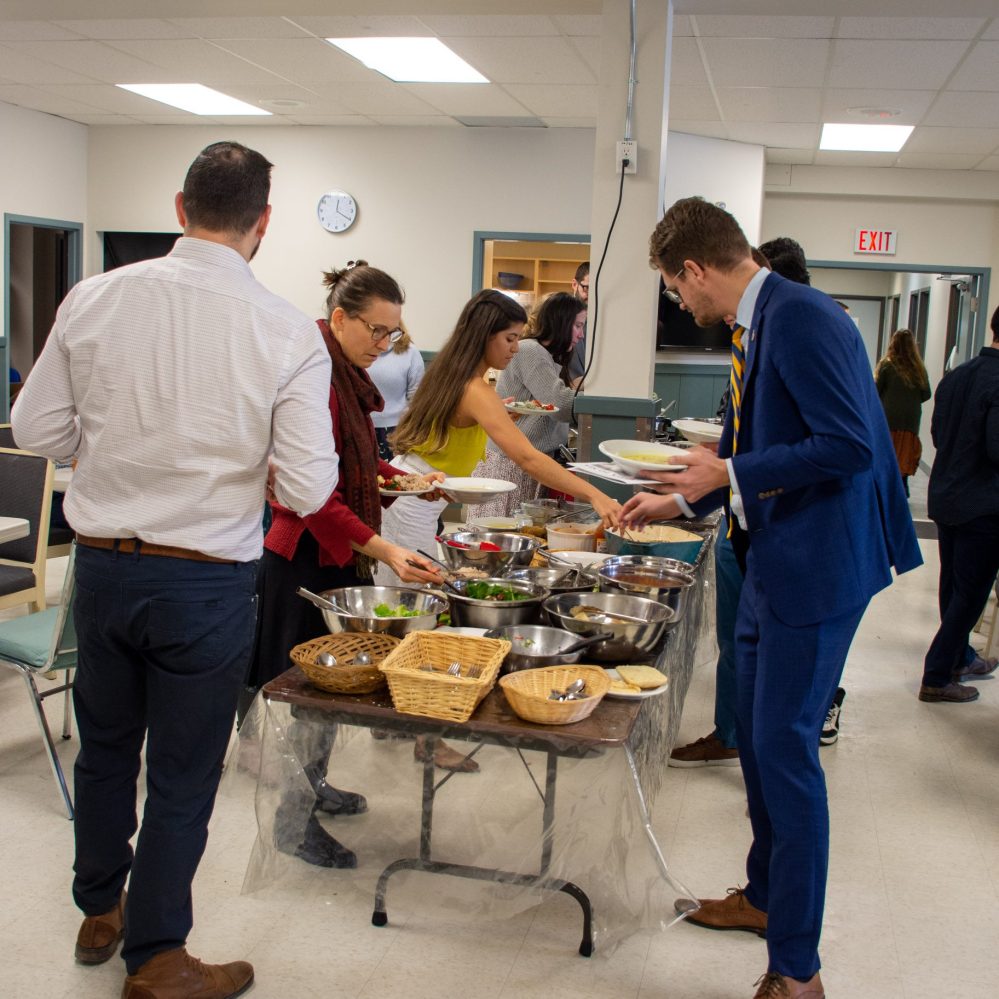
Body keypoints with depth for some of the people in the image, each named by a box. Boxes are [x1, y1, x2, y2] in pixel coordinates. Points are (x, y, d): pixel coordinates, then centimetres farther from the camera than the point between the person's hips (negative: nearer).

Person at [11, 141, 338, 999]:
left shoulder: (95, 300, -7)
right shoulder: (289, 333, -15)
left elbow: (37, 428, 0)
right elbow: (307, 488, -14)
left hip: (102, 565, 4)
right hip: (206, 582, -3)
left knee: (105, 745, 24)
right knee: (182, 775, 12)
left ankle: (100, 911, 46)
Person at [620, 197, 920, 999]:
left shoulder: (801, 318, -18)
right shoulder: (757, 326, 12)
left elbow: (848, 447, -25)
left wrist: (730, 474, -20)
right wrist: (680, 500, 26)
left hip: (818, 565, -10)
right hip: (773, 564, 10)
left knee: (785, 748, -5)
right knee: (755, 735, 19)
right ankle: (765, 896, 38)